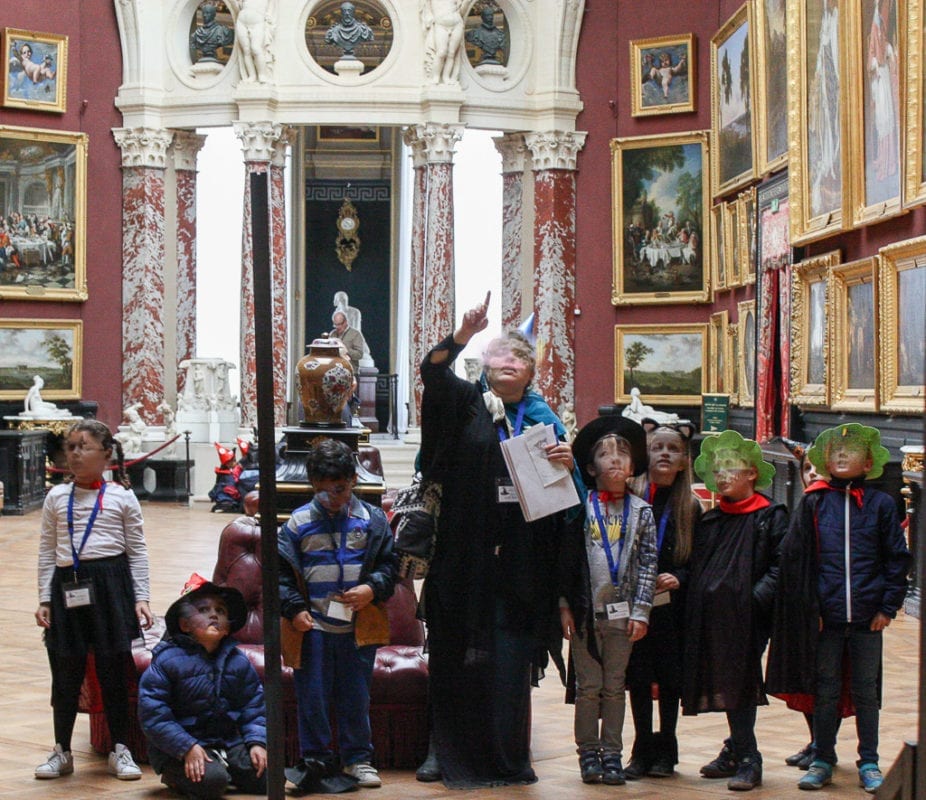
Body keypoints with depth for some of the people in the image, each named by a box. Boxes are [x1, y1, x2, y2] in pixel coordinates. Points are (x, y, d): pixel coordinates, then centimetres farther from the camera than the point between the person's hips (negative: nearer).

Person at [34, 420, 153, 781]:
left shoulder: (122, 497, 2)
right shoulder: (56, 498, 8)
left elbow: (137, 551, 5)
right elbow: (47, 551, 10)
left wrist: (141, 598, -1)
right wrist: (44, 599, 5)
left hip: (110, 582, -2)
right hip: (67, 585, 2)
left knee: (113, 669, 4)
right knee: (65, 671, 7)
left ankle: (120, 749, 16)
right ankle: (61, 750, 20)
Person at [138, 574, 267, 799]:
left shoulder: (237, 661, 6)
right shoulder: (167, 661, -11)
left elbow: (253, 706, 10)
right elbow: (153, 715, -14)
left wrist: (256, 742, -7)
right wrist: (187, 748, -22)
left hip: (229, 742, 6)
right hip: (180, 748, -5)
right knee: (211, 782, -31)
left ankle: (222, 768, 17)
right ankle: (176, 776, 2)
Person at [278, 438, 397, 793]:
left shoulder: (372, 520, 3)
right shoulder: (299, 522, 1)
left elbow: (389, 564, 8)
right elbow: (281, 571, 3)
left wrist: (373, 589, -10)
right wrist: (294, 609, -7)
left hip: (358, 626, 1)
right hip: (312, 626, 0)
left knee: (356, 696, 9)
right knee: (312, 697, 4)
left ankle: (358, 758, 22)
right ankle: (316, 760, 16)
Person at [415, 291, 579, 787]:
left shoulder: (543, 419, 14)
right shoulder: (465, 403, 6)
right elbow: (432, 371, -13)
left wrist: (566, 465, -8)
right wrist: (464, 334, -28)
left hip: (519, 559, 2)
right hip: (466, 555, -2)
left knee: (509, 662, 4)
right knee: (457, 657, 1)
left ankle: (508, 756, 12)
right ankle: (446, 750, 10)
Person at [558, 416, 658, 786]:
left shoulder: (641, 511, 5)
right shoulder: (581, 507, -1)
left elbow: (647, 564, 4)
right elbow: (565, 557, 0)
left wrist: (641, 611, -2)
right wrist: (564, 605, -5)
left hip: (622, 613, 1)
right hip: (585, 611, -1)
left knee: (615, 686, 7)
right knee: (588, 686, 3)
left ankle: (612, 752, 14)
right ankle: (588, 753, 11)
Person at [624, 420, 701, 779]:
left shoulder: (689, 507, 3)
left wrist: (679, 578, -12)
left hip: (672, 605, 1)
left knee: (670, 679, 6)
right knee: (638, 679, 4)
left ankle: (666, 750, 18)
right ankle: (643, 750, 15)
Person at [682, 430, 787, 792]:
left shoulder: (771, 516, -2)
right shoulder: (710, 521, 17)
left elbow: (780, 567, -9)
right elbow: (696, 568, 21)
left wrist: (756, 597, -19)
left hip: (746, 616, -6)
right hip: (712, 618, 6)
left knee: (740, 684, -7)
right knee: (724, 684, 10)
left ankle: (746, 761, -3)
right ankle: (737, 752, 19)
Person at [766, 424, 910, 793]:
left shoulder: (881, 505, 3)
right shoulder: (813, 503, 2)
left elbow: (897, 559, 5)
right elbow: (794, 557, 3)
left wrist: (888, 607, -2)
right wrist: (807, 607, -3)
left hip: (867, 617, 0)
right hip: (826, 615, 0)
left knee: (866, 692, 8)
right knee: (825, 690, 8)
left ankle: (869, 764, 17)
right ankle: (822, 761, 18)